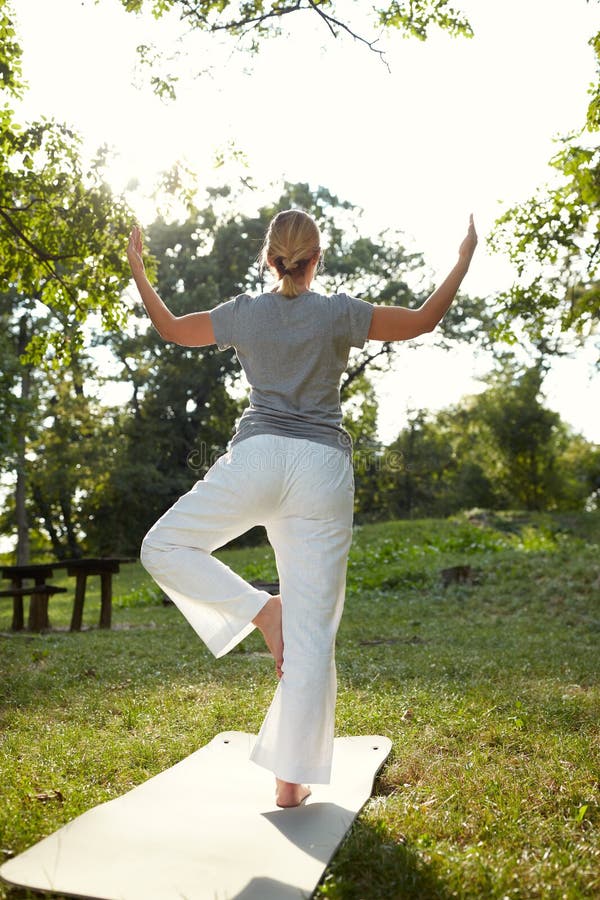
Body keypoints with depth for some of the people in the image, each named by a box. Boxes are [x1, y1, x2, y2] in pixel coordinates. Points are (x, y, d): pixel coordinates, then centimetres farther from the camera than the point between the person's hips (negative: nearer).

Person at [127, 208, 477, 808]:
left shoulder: (244, 313, 10)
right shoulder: (340, 313, 6)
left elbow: (173, 330, 25)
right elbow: (422, 321, 15)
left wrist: (138, 272, 39)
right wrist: (463, 261, 27)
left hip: (258, 457, 0)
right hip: (324, 467, 1)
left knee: (163, 547, 19)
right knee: (312, 633, 3)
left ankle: (258, 608, -2)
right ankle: (291, 779, 6)